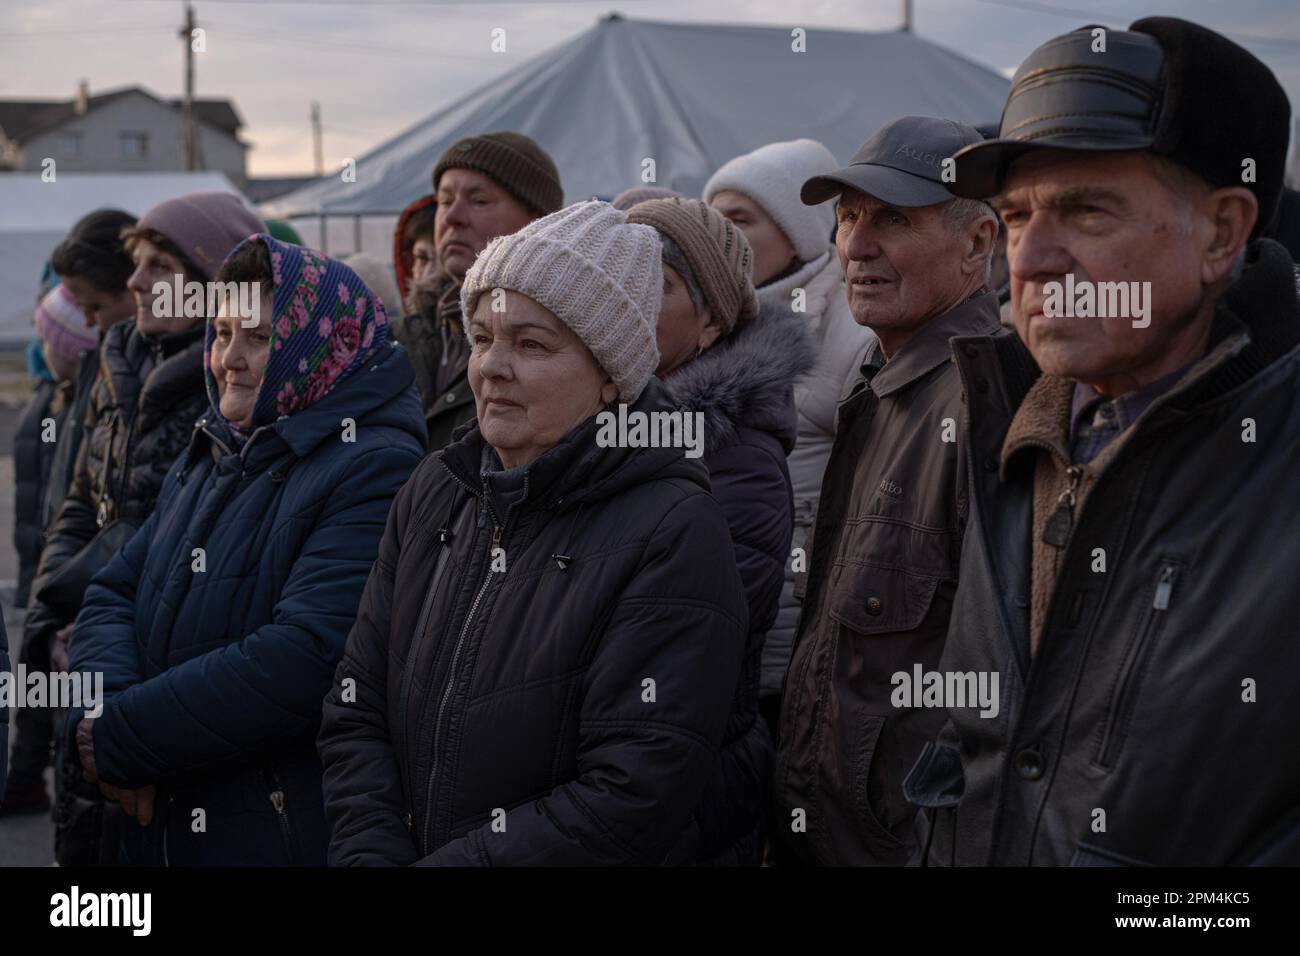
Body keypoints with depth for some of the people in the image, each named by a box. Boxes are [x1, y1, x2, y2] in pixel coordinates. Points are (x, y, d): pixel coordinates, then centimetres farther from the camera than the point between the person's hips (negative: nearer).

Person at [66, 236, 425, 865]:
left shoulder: (376, 472, -16)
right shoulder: (207, 459, 12)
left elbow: (305, 662, -26)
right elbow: (114, 595, 8)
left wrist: (117, 739, -20)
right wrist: (103, 709, -14)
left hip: (294, 837, -7)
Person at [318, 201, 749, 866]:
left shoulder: (673, 535, -12)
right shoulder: (435, 492, 8)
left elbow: (632, 804, -17)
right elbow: (356, 713, 6)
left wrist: (443, 862, -16)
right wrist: (369, 854, -9)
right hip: (405, 846, 5)